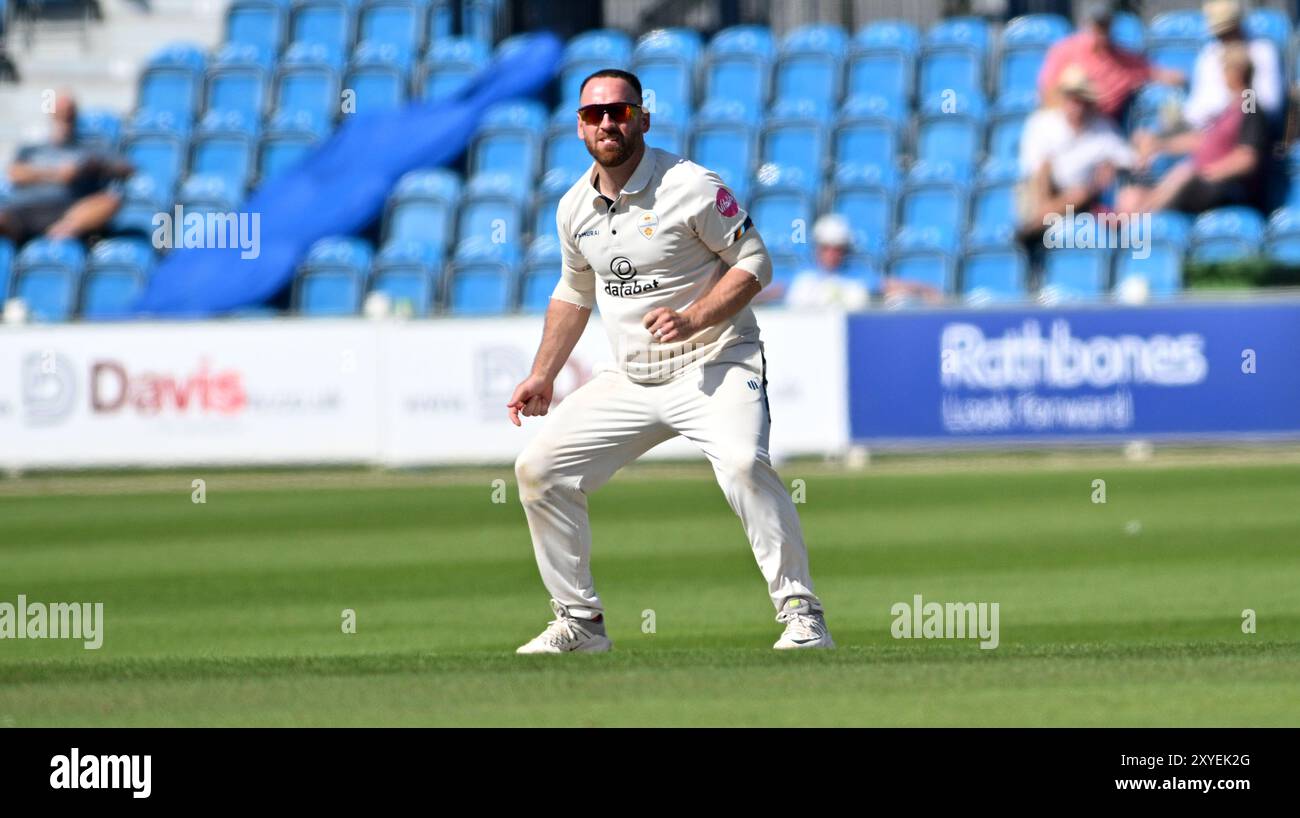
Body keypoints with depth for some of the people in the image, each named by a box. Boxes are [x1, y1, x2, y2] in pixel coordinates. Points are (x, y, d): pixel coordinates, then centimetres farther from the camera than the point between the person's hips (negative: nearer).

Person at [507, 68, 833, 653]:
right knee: (539, 468, 3)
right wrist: (543, 376, 17)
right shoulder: (575, 207, 6)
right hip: (630, 380, 7)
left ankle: (801, 615, -27)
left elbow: (755, 263, -10)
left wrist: (693, 319, -23)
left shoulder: (691, 187, -13)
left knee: (743, 463, -33)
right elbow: (574, 293, 22)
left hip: (715, 364, -7)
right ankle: (579, 621, 13)